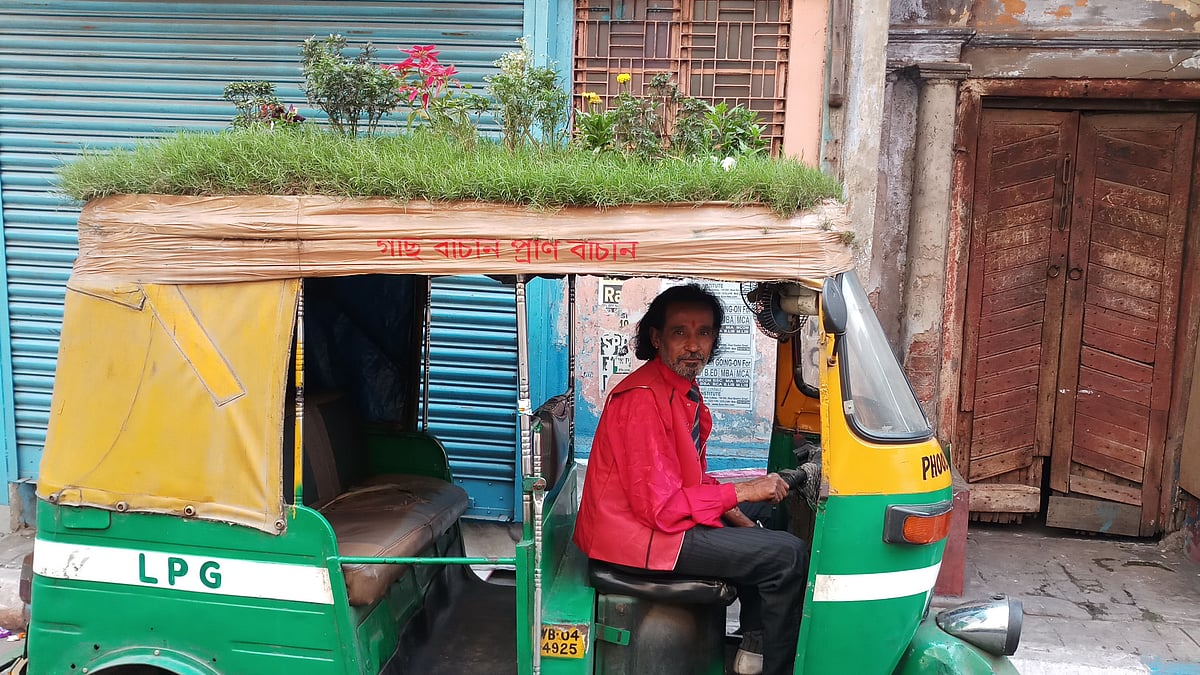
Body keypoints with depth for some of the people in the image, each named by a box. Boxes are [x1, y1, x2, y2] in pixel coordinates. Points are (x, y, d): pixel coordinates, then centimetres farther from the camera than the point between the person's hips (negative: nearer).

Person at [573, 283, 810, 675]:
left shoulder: (684, 389, 8)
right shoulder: (644, 401, -24)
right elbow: (660, 505, -26)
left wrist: (732, 513, 2)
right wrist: (740, 493, -21)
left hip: (661, 508, 11)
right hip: (640, 534, -11)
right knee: (788, 555, -14)